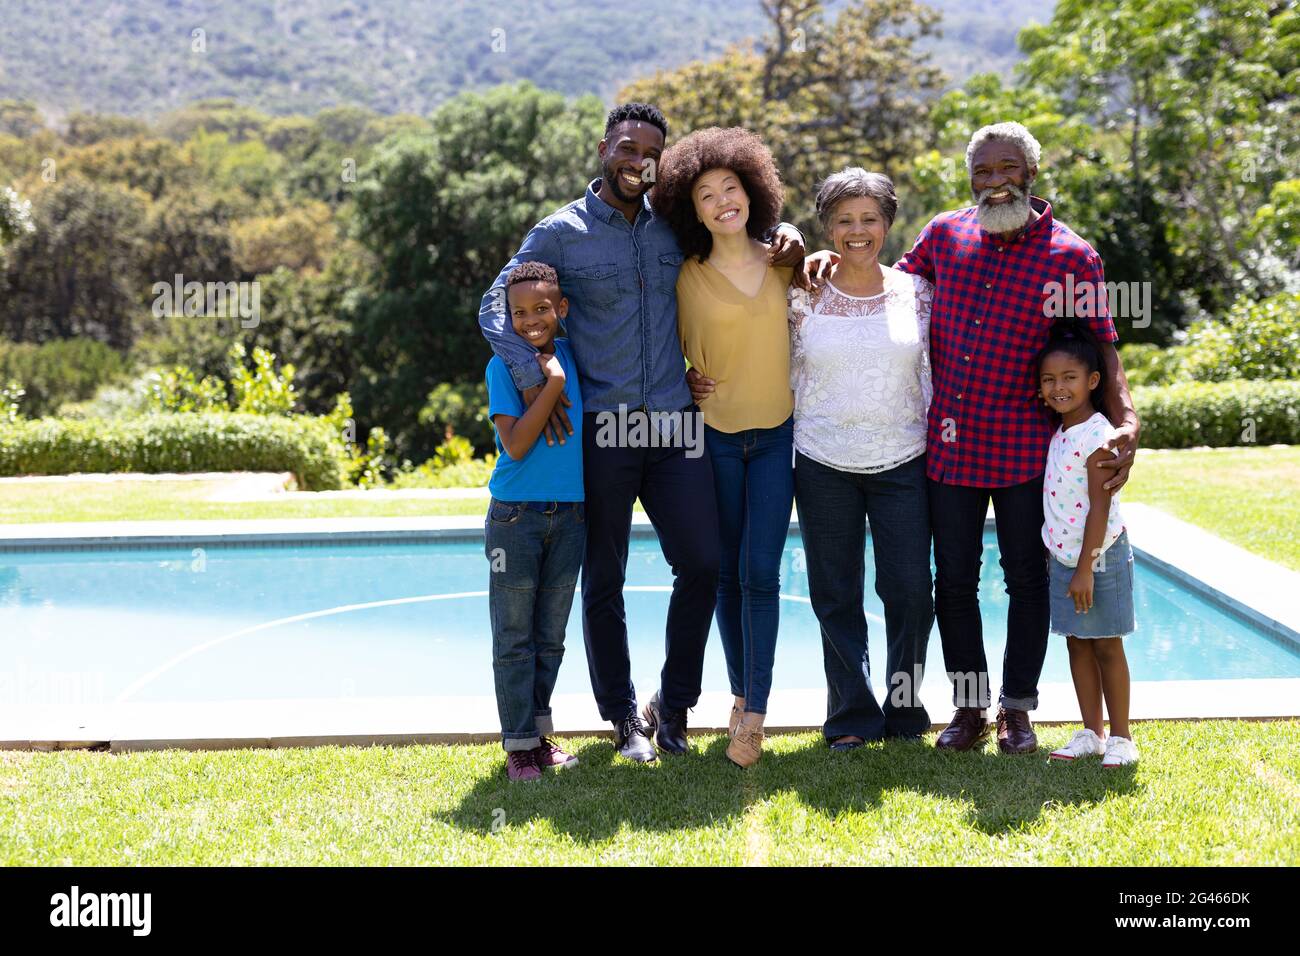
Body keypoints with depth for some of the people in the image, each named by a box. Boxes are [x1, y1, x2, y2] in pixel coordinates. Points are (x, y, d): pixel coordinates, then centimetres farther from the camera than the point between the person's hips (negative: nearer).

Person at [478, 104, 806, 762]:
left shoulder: (676, 225, 10)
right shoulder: (561, 233, 0)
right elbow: (496, 305, -4)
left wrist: (785, 234, 3)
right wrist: (531, 379, -18)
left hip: (674, 426, 3)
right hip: (599, 431, -3)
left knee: (701, 567, -2)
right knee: (603, 583, 6)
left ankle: (673, 704, 18)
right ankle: (622, 716, 22)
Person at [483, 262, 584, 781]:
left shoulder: (573, 355, 5)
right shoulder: (503, 366, -7)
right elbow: (515, 444, -15)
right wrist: (553, 384, -19)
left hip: (569, 516, 4)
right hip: (515, 517, -4)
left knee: (551, 637, 11)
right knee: (514, 638, 1)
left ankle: (540, 733, 22)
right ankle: (519, 744, 8)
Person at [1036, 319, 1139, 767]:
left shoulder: (1097, 435, -17)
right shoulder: (1060, 432, 7)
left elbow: (1099, 507, -19)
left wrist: (1086, 569, -20)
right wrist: (1062, 560, 14)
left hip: (1099, 557, -8)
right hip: (1064, 557, 8)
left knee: (1106, 646, 1)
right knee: (1077, 645, 11)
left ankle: (1120, 738, 11)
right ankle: (1091, 733, 20)